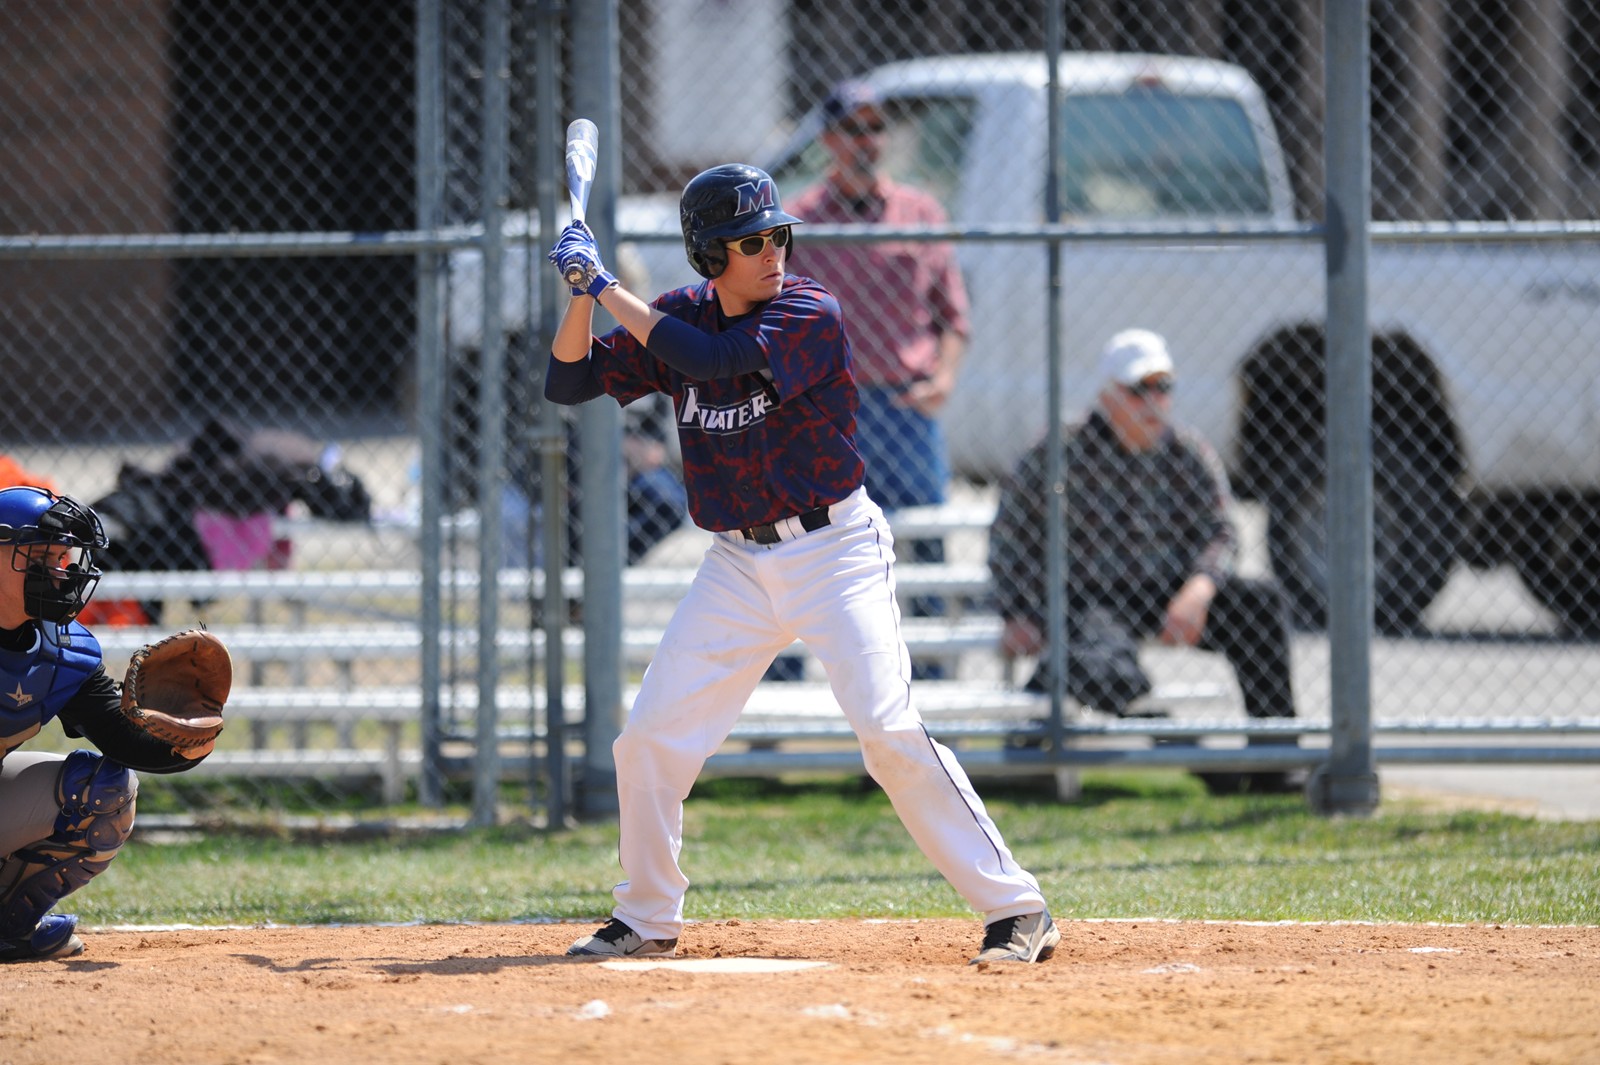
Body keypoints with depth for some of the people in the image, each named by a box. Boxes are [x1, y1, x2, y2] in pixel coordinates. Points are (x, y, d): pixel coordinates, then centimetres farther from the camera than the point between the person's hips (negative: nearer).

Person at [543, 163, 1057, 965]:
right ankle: (646, 919, 20)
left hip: (834, 552, -6)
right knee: (651, 738, 2)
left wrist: (605, 286, -22)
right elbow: (569, 382, 5)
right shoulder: (678, 319, 3)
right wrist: (584, 291, -12)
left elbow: (711, 359, -28)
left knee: (889, 732, -17)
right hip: (738, 565, 6)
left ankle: (1015, 908, -12)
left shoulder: (810, 313, -15)